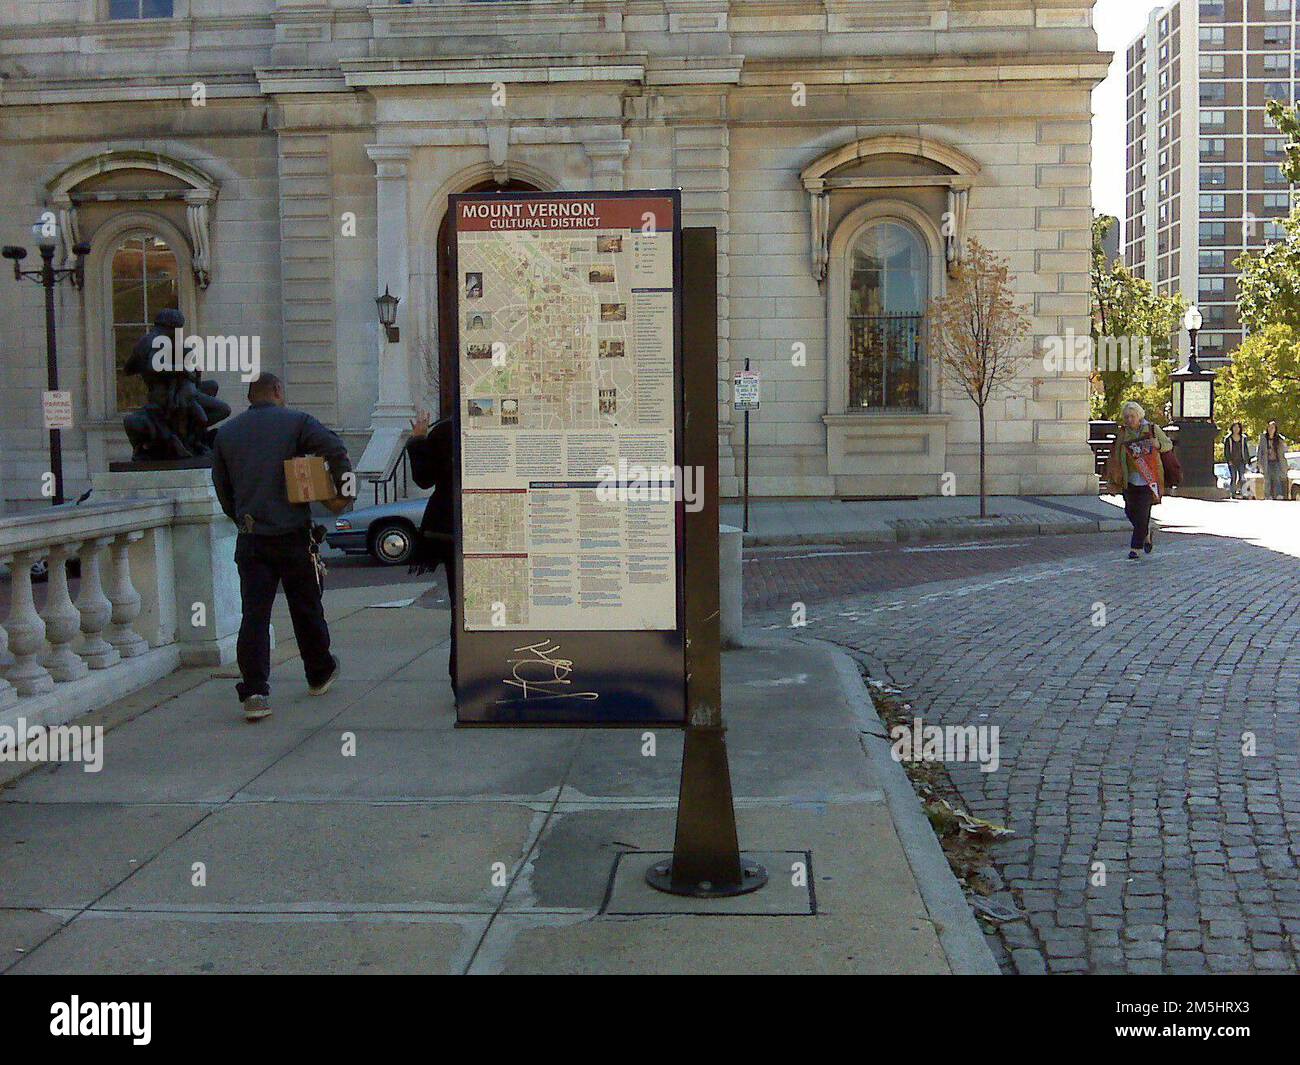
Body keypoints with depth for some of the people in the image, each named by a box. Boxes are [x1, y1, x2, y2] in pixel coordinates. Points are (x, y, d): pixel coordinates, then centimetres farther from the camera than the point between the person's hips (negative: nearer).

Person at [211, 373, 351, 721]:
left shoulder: (226, 432, 10)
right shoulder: (296, 421, -2)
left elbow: (221, 487, 13)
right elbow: (335, 450, -17)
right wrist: (342, 493, -7)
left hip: (250, 539, 2)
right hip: (292, 534, -2)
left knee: (253, 614, 0)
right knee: (306, 608, 13)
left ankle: (254, 692, -9)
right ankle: (319, 674, 29)